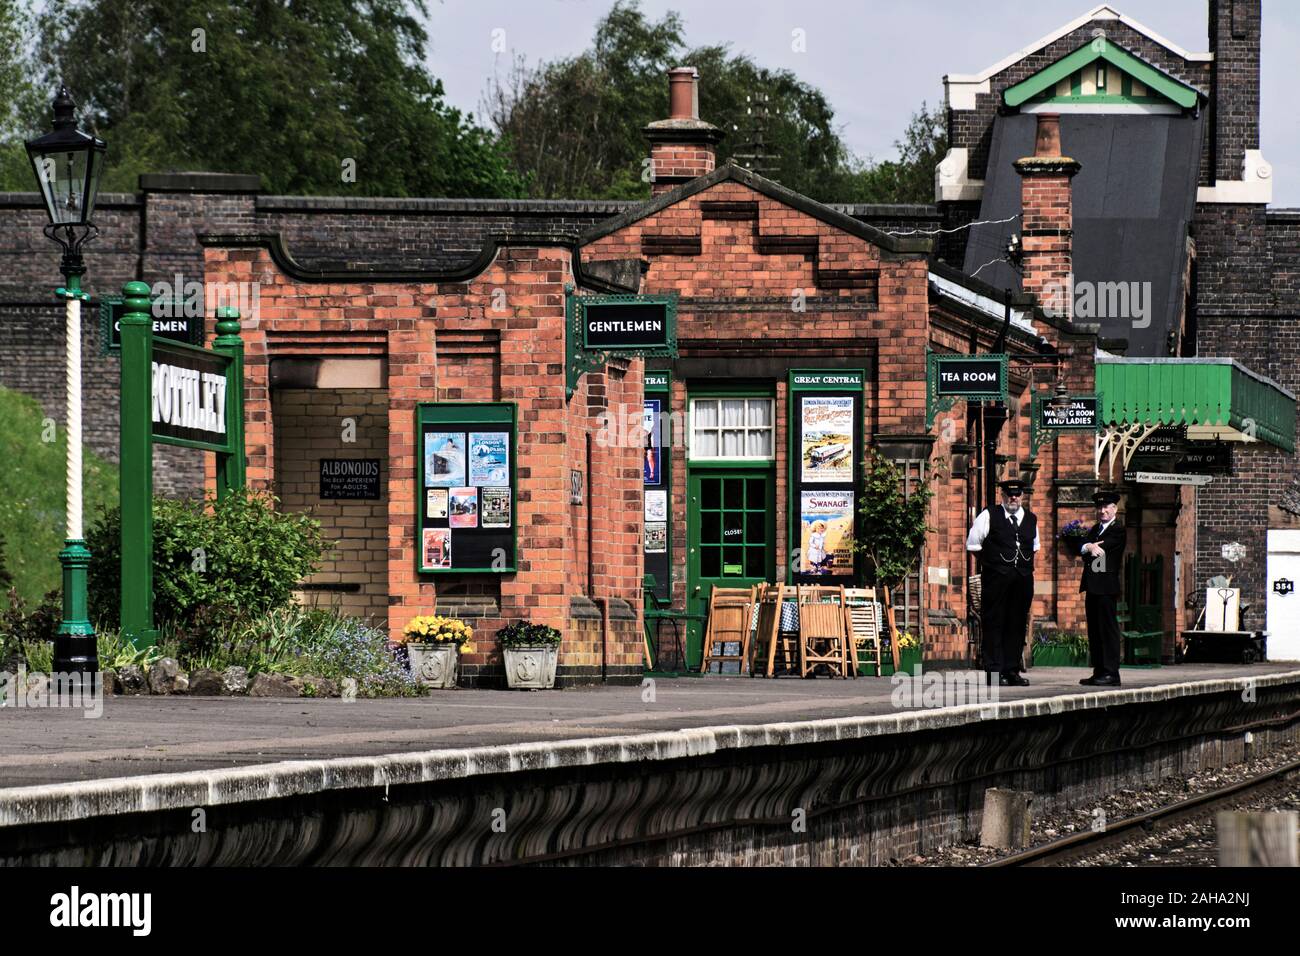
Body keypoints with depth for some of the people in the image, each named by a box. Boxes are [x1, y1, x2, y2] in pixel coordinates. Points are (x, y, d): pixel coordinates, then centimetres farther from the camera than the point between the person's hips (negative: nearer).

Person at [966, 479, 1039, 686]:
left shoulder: (1031, 519, 14)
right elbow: (972, 544, 3)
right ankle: (994, 671, -5)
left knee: (1017, 625, 5)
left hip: (1023, 578, 4)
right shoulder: (989, 516, 0)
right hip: (996, 579, -4)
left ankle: (1012, 670, 10)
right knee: (994, 624, -5)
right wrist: (990, 561, 5)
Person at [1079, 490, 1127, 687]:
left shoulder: (1118, 530, -2)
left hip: (1106, 587, -8)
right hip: (1092, 587, 8)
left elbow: (1101, 547, -16)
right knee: (1094, 631, 8)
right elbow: (1082, 548, 4)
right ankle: (1099, 672, 12)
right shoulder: (1095, 529, 20)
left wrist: (1090, 547, -4)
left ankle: (1111, 673, -8)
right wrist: (1089, 547, -14)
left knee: (1108, 629, -8)